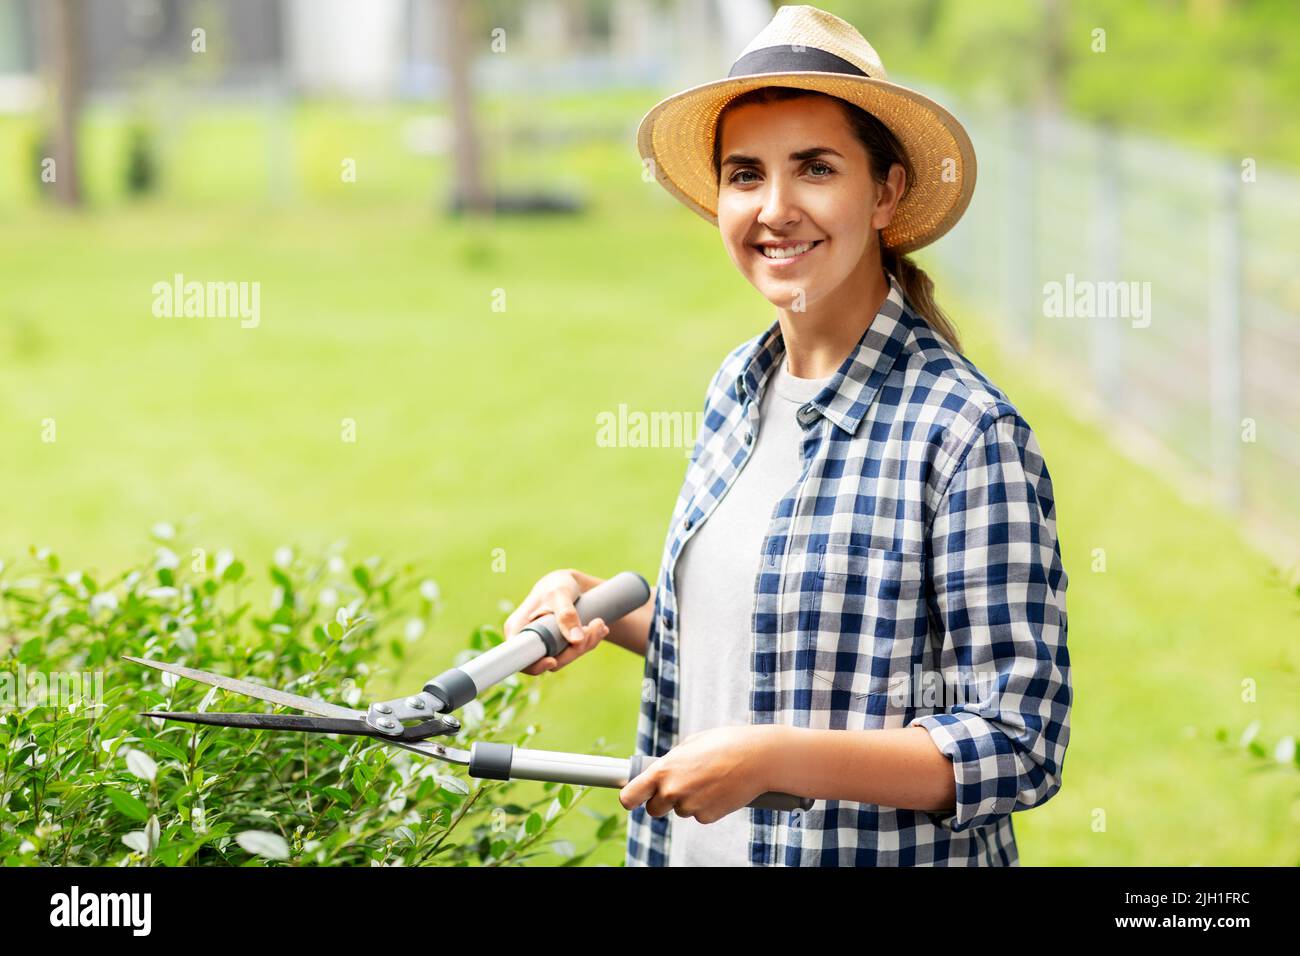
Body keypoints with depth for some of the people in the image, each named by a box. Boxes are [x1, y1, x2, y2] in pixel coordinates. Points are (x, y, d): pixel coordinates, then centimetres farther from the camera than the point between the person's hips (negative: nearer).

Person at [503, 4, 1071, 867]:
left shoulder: (967, 437, -20)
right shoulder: (737, 388, 3)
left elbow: (1019, 747, -21)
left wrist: (773, 759, -28)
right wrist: (607, 612, -1)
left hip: (874, 853, -7)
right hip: (694, 844, 7)